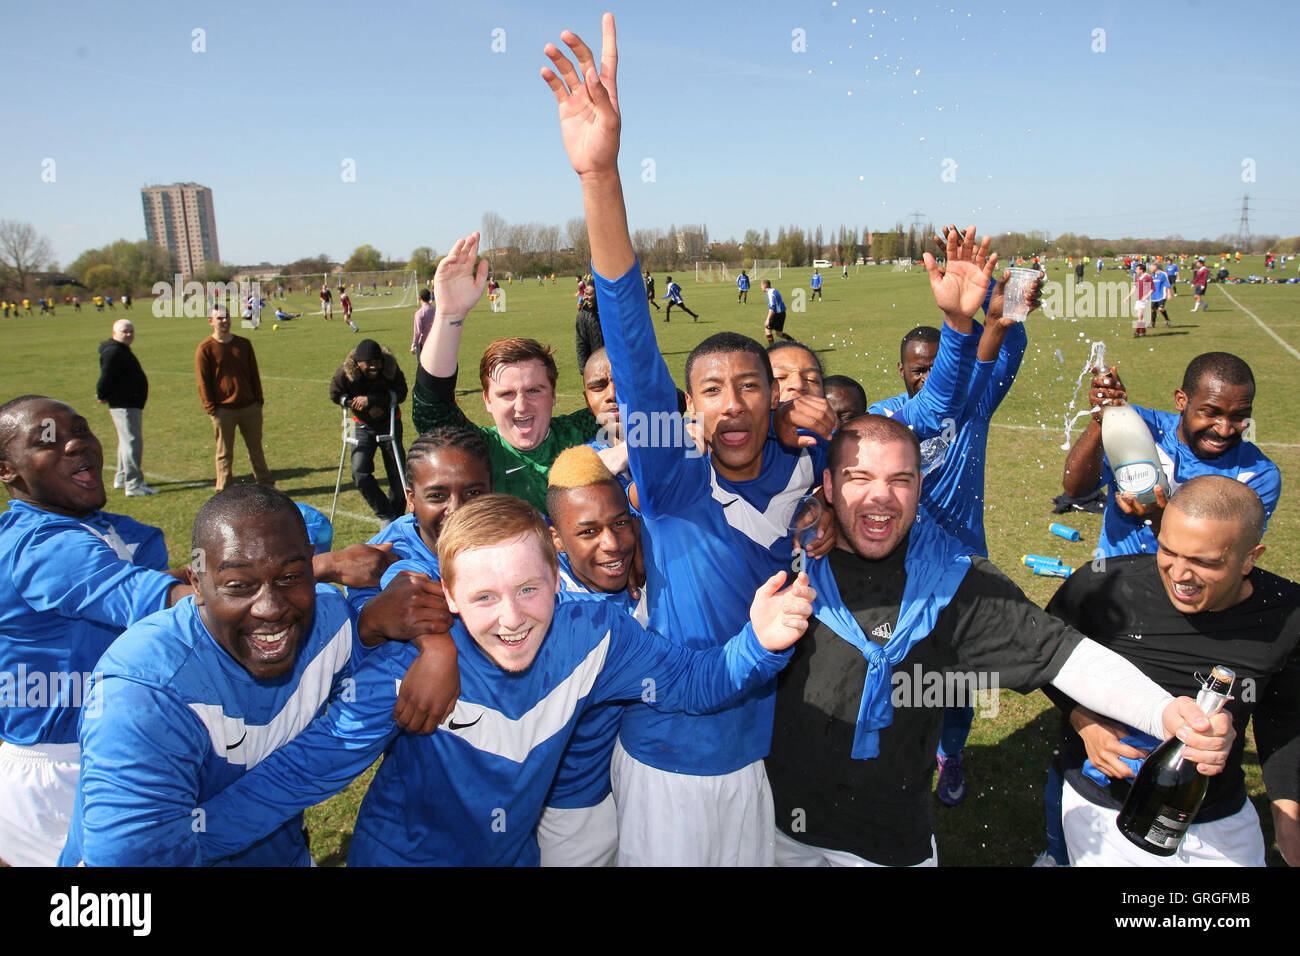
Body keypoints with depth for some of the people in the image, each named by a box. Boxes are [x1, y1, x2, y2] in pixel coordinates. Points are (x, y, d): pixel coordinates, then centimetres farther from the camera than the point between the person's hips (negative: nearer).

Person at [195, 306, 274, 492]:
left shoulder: (244, 344, 9)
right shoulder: (205, 349, -4)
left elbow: (254, 374, 13)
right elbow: (203, 382, -4)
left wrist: (258, 400, 7)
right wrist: (210, 408, -10)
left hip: (249, 407, 3)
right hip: (223, 410, -3)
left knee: (256, 448, 12)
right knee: (224, 453, 4)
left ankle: (266, 484, 22)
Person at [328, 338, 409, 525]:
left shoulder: (391, 367, -22)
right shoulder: (345, 373, -21)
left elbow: (400, 394, -24)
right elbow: (336, 394, -6)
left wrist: (370, 399, -34)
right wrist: (368, 408, -16)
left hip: (390, 424, -1)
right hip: (363, 426, 1)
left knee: (396, 473, 1)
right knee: (359, 471, -14)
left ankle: (398, 515, 22)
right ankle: (386, 515, -1)